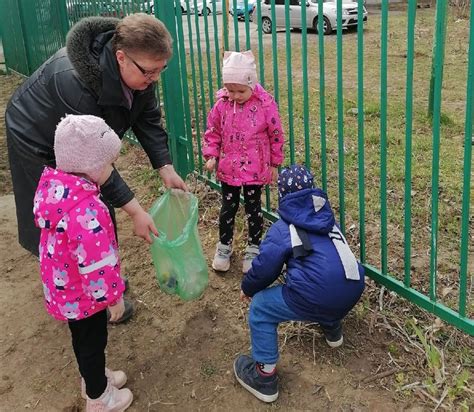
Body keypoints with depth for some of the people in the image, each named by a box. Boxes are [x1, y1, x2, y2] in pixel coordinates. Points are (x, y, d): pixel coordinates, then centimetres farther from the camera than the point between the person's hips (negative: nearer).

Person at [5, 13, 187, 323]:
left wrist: (166, 169, -20)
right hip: (40, 143, -7)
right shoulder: (74, 80, -43)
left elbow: (148, 120, -9)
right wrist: (135, 210, -37)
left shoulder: (139, 71, -21)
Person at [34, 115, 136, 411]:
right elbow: (95, 262, -31)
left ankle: (93, 377, 52)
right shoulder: (86, 209, -37)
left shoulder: (53, 186, -9)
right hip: (84, 294, -8)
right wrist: (113, 296, -16)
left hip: (62, 287, 8)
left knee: (82, 337, 28)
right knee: (93, 342, 15)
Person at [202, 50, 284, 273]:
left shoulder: (265, 104, -14)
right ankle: (224, 247, 30)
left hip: (255, 169, -2)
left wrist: (274, 163, 0)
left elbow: (276, 135, -5)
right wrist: (211, 156, -7)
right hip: (228, 169, 2)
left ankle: (254, 249, 28)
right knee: (228, 208, 13)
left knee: (253, 208, 12)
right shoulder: (222, 105, -7)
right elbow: (212, 132, 5)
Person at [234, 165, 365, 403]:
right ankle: (332, 329, 54)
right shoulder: (327, 220, 18)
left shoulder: (283, 229, 0)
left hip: (317, 299, -7)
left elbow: (264, 268, 0)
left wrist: (247, 288, 21)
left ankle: (264, 376, 12)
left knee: (260, 308, 11)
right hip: (353, 291, 7)